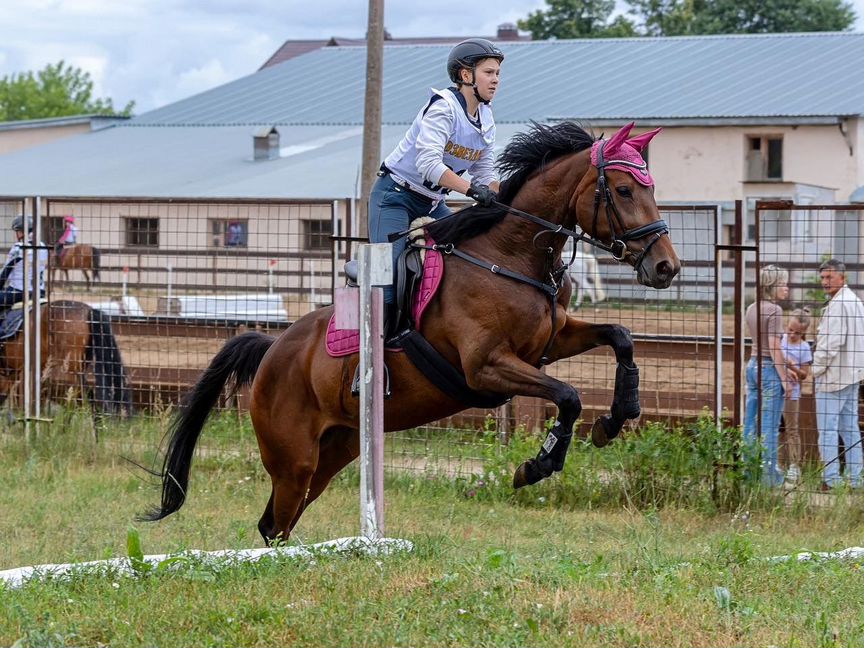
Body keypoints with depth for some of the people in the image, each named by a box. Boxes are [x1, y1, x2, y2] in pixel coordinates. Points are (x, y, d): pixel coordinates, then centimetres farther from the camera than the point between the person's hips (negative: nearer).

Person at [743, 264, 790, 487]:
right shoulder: (774, 311, -14)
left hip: (753, 366, 8)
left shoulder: (751, 309, 10)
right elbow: (774, 348, -17)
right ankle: (768, 474, -1)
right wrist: (784, 378, -13)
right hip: (770, 368, -8)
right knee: (770, 425, -3)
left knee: (750, 424, 11)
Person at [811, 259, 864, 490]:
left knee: (827, 428, -7)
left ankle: (831, 479, -8)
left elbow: (831, 343, -21)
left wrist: (817, 369, -10)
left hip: (834, 375, -10)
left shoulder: (838, 304, -17)